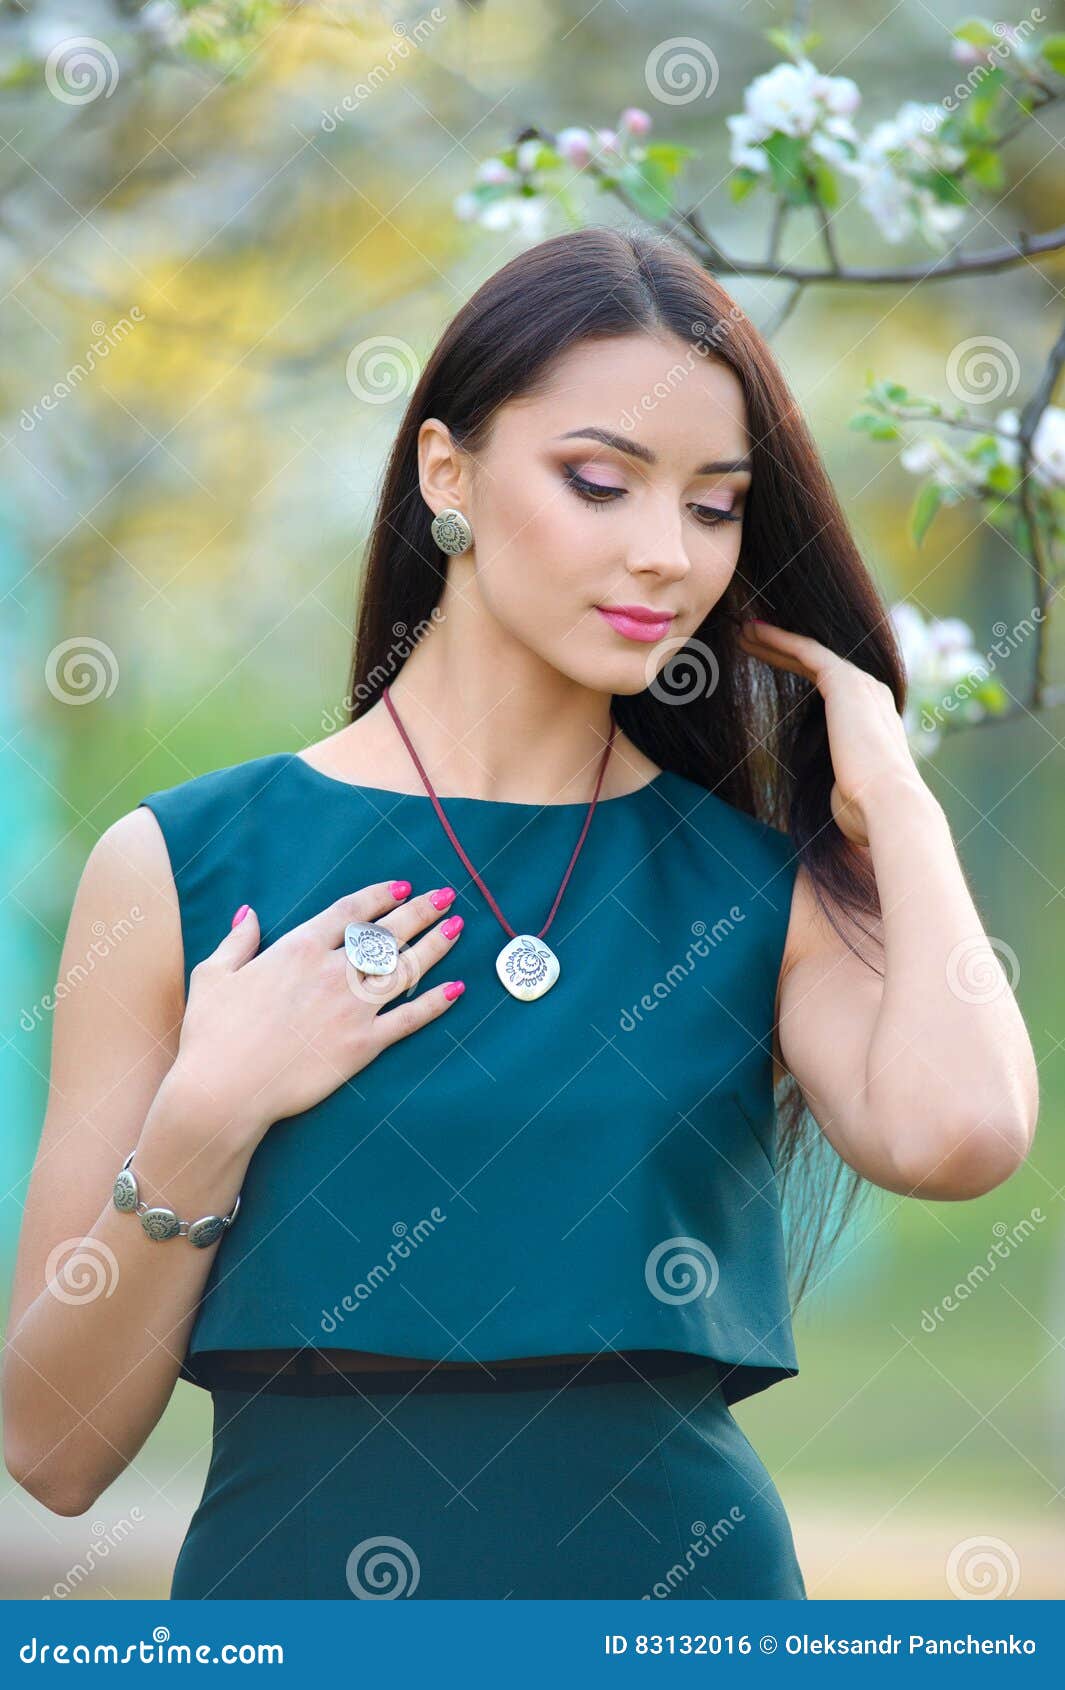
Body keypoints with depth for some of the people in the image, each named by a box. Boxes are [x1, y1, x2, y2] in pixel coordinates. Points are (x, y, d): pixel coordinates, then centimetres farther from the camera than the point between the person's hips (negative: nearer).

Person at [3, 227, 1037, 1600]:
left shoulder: (769, 889, 1)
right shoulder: (179, 866, -2)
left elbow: (956, 1132, -23)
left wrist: (889, 790, -7)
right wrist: (206, 1120, -17)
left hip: (692, 1586, 1)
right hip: (294, 1574, -1)